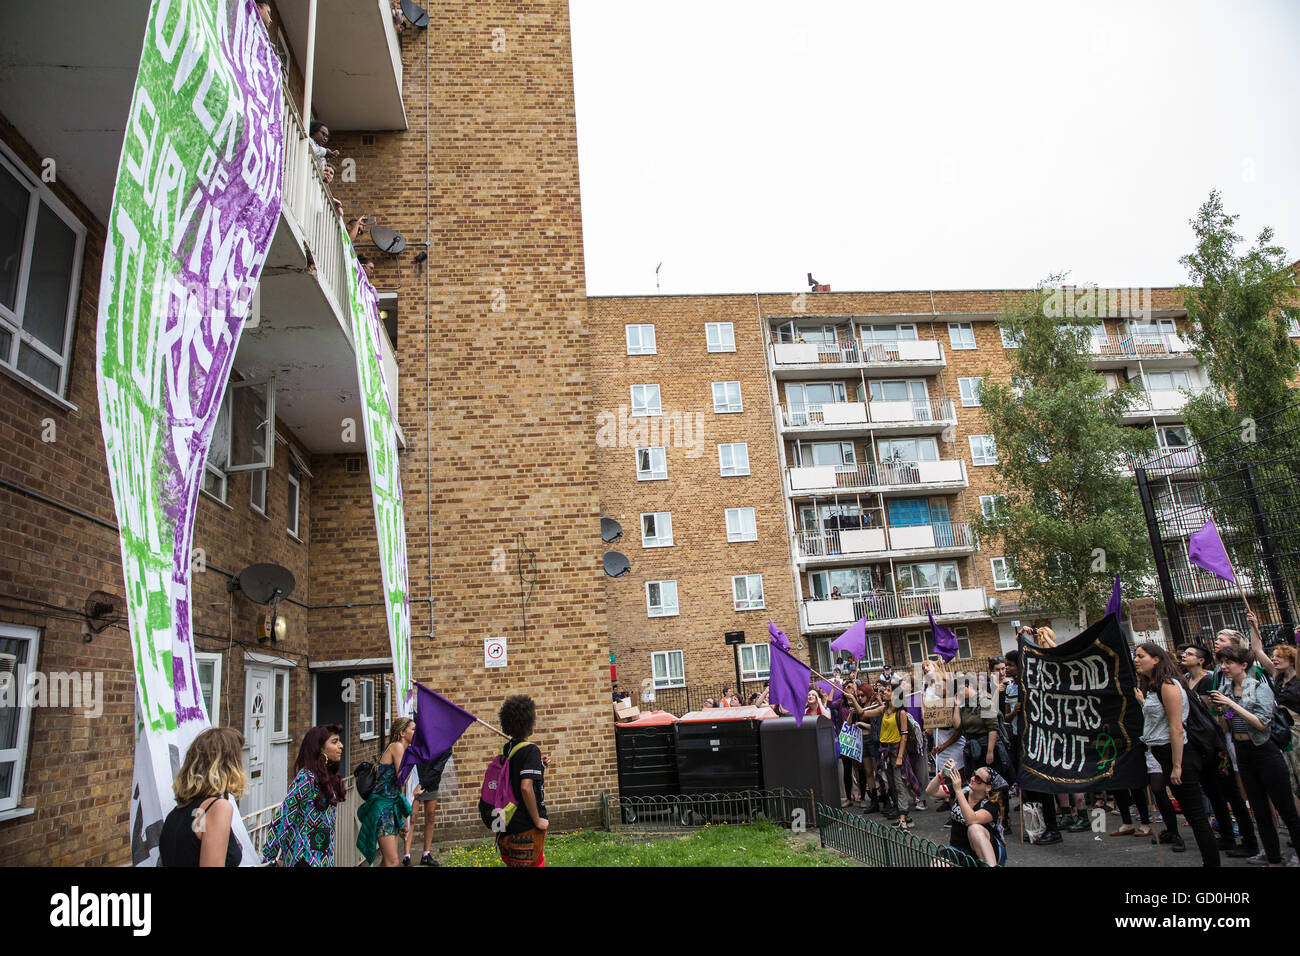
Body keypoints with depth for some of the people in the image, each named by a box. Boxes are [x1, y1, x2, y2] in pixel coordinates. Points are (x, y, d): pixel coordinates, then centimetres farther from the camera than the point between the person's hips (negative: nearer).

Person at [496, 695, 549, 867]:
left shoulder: (508, 748, 5)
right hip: (528, 827, -7)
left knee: (513, 862, 18)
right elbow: (526, 787, -29)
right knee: (533, 863, 5)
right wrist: (537, 820, -20)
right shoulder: (531, 750, -19)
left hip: (509, 822, 7)